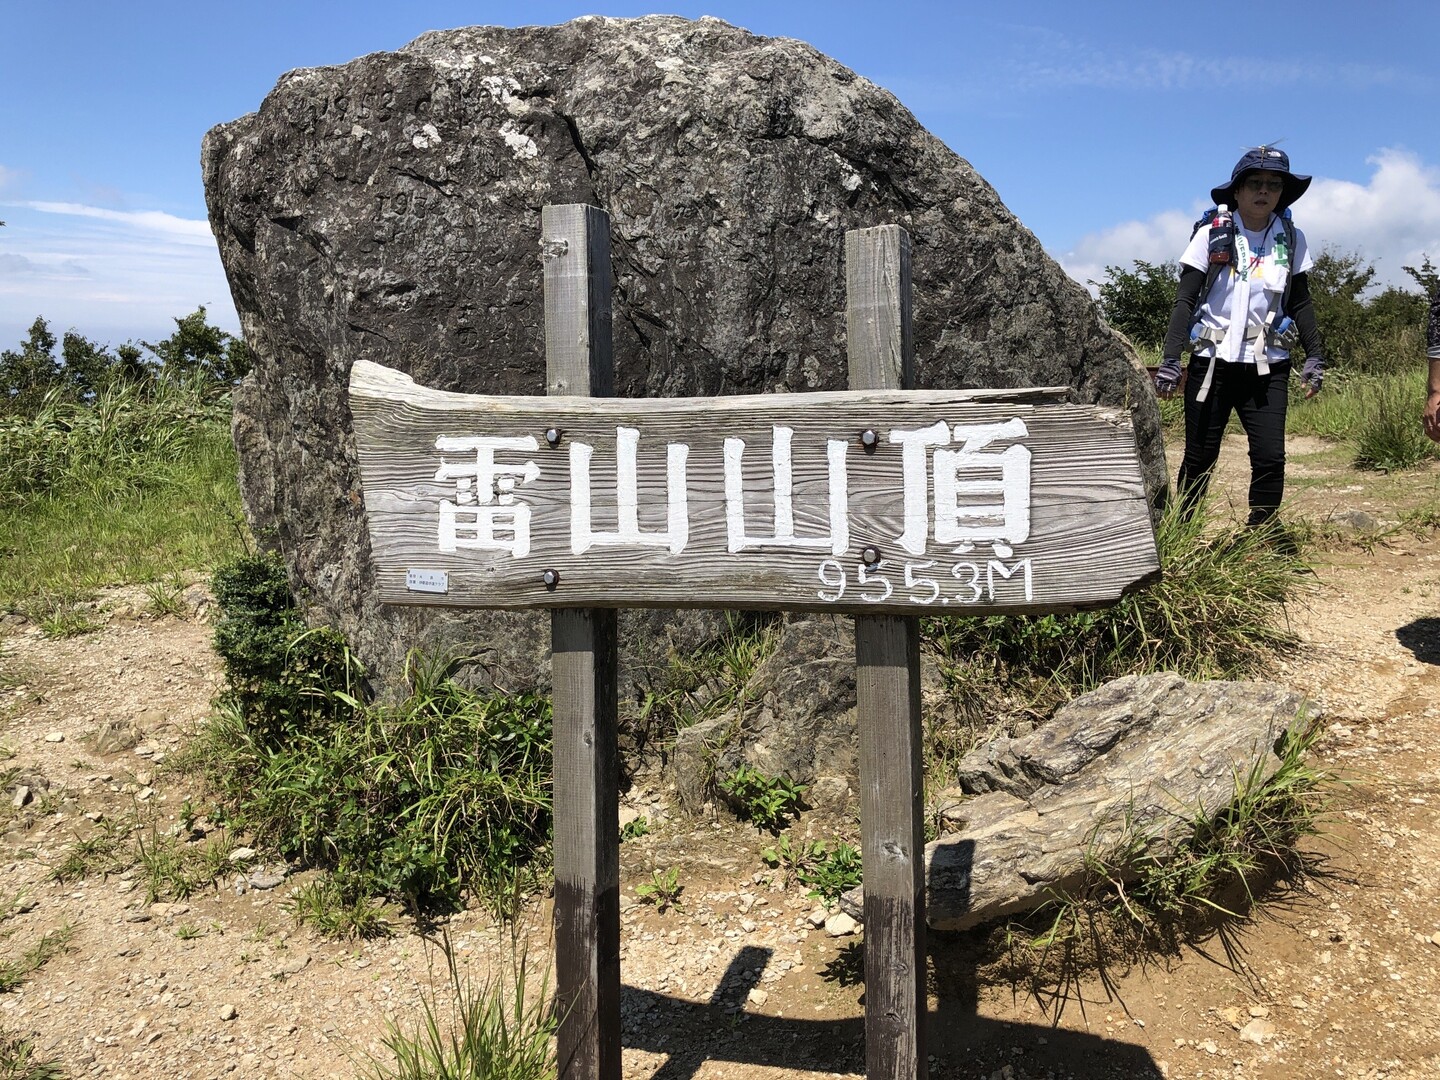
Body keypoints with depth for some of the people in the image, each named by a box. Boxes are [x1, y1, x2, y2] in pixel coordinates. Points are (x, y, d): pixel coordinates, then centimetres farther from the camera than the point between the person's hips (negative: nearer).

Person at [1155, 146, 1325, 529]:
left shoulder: (1292, 240, 7)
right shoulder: (1212, 236, -1)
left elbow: (1301, 303, 13)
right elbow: (1185, 300, -3)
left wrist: (1314, 356, 6)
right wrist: (1170, 359, -11)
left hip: (1267, 367, 2)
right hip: (1211, 363, -2)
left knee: (1270, 457, -7)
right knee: (1199, 458, 2)